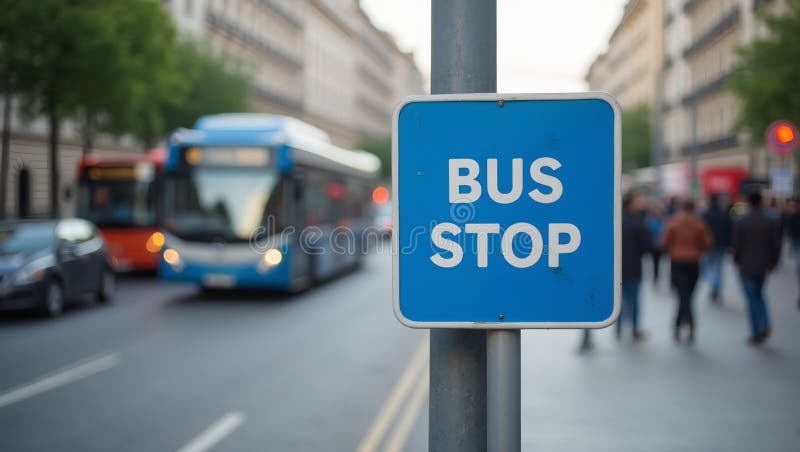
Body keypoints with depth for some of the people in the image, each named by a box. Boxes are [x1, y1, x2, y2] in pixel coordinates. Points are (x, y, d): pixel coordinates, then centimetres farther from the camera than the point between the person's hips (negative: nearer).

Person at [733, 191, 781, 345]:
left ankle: (756, 335, 7)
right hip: (763, 265, 3)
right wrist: (773, 262, 9)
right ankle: (764, 325, 2)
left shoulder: (740, 222, -10)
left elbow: (737, 246, -7)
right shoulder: (770, 222, -3)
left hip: (747, 267, -3)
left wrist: (737, 261, 9)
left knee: (752, 299, 4)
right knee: (758, 295, 22)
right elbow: (776, 244, -3)